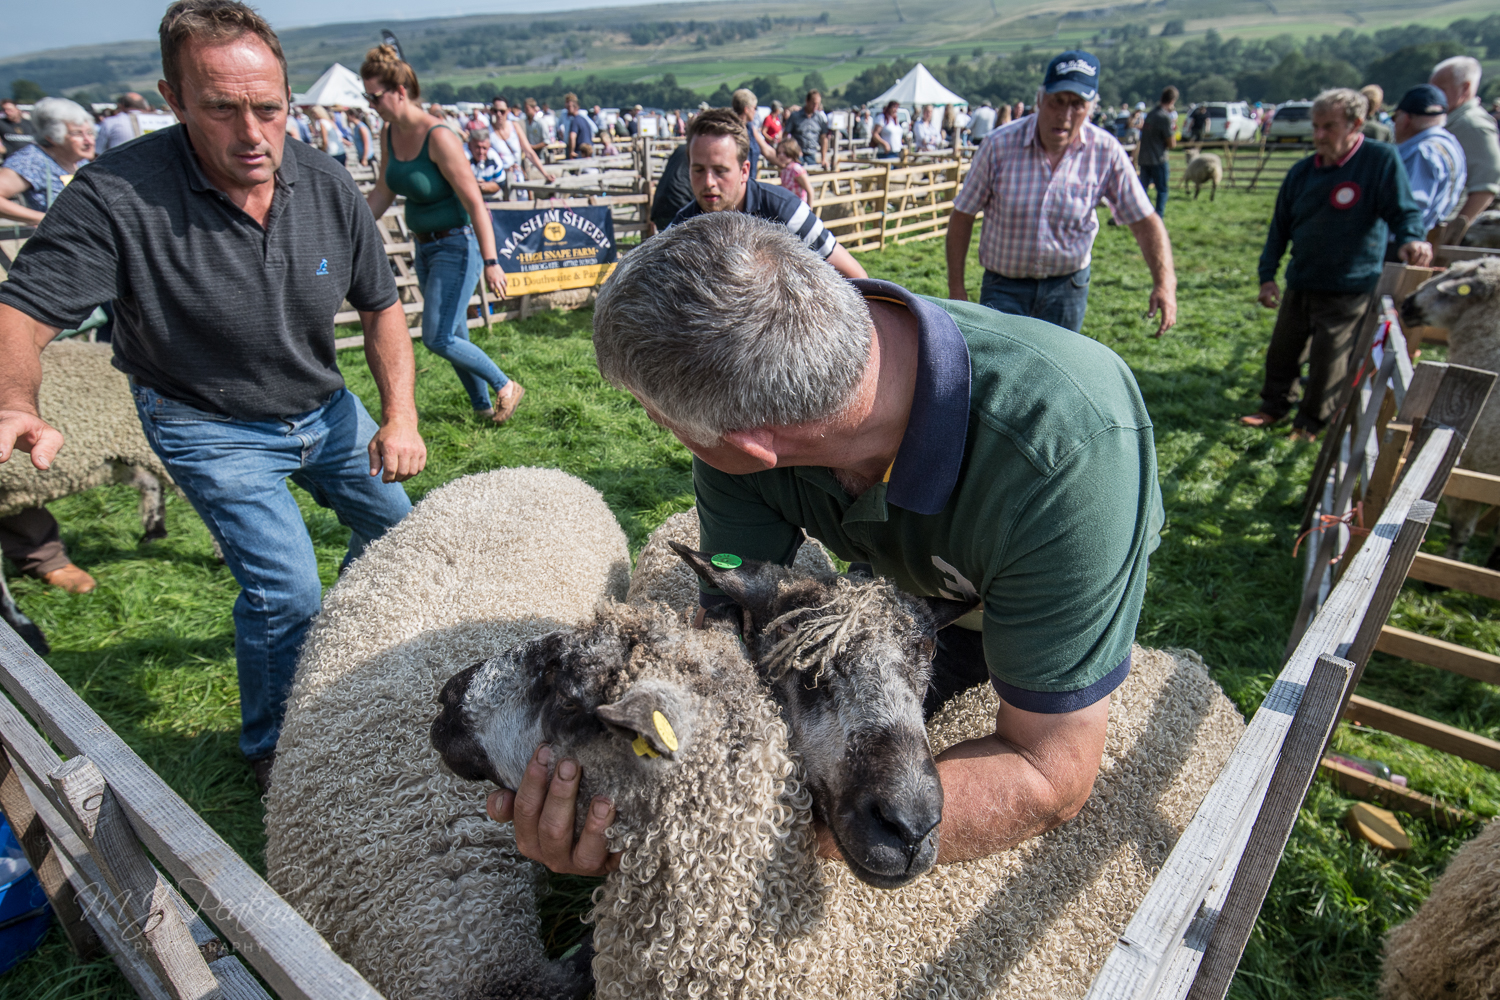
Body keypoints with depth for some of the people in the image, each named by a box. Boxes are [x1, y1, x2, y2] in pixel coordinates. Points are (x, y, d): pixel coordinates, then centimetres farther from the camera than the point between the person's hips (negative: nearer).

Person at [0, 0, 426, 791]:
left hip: (324, 408, 5)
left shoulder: (327, 186, -13)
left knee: (393, 526, 17)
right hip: (214, 427, -5)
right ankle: (270, 749, 17)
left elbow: (380, 307, -4)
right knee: (286, 589, -13)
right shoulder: (119, 196, -26)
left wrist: (400, 417, -15)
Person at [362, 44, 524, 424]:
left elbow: (474, 202, -22)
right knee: (453, 336, 13)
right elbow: (382, 192, 16)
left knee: (437, 338, -12)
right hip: (425, 247, 8)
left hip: (457, 246, -8)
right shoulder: (390, 134, 4)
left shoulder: (438, 137, -20)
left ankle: (506, 387, 6)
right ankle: (483, 407, 28)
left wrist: (490, 262, -26)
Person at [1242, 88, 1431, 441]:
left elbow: (1403, 211, -11)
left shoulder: (1381, 159, -11)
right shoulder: (1303, 171, 4)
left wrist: (1411, 239, -32)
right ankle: (1273, 407, 32)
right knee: (1282, 351, 14)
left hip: (1349, 289, -5)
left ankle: (1310, 423, 19)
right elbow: (1280, 225, 10)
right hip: (1300, 283, 5)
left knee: (1329, 362, 3)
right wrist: (1267, 275, 5)